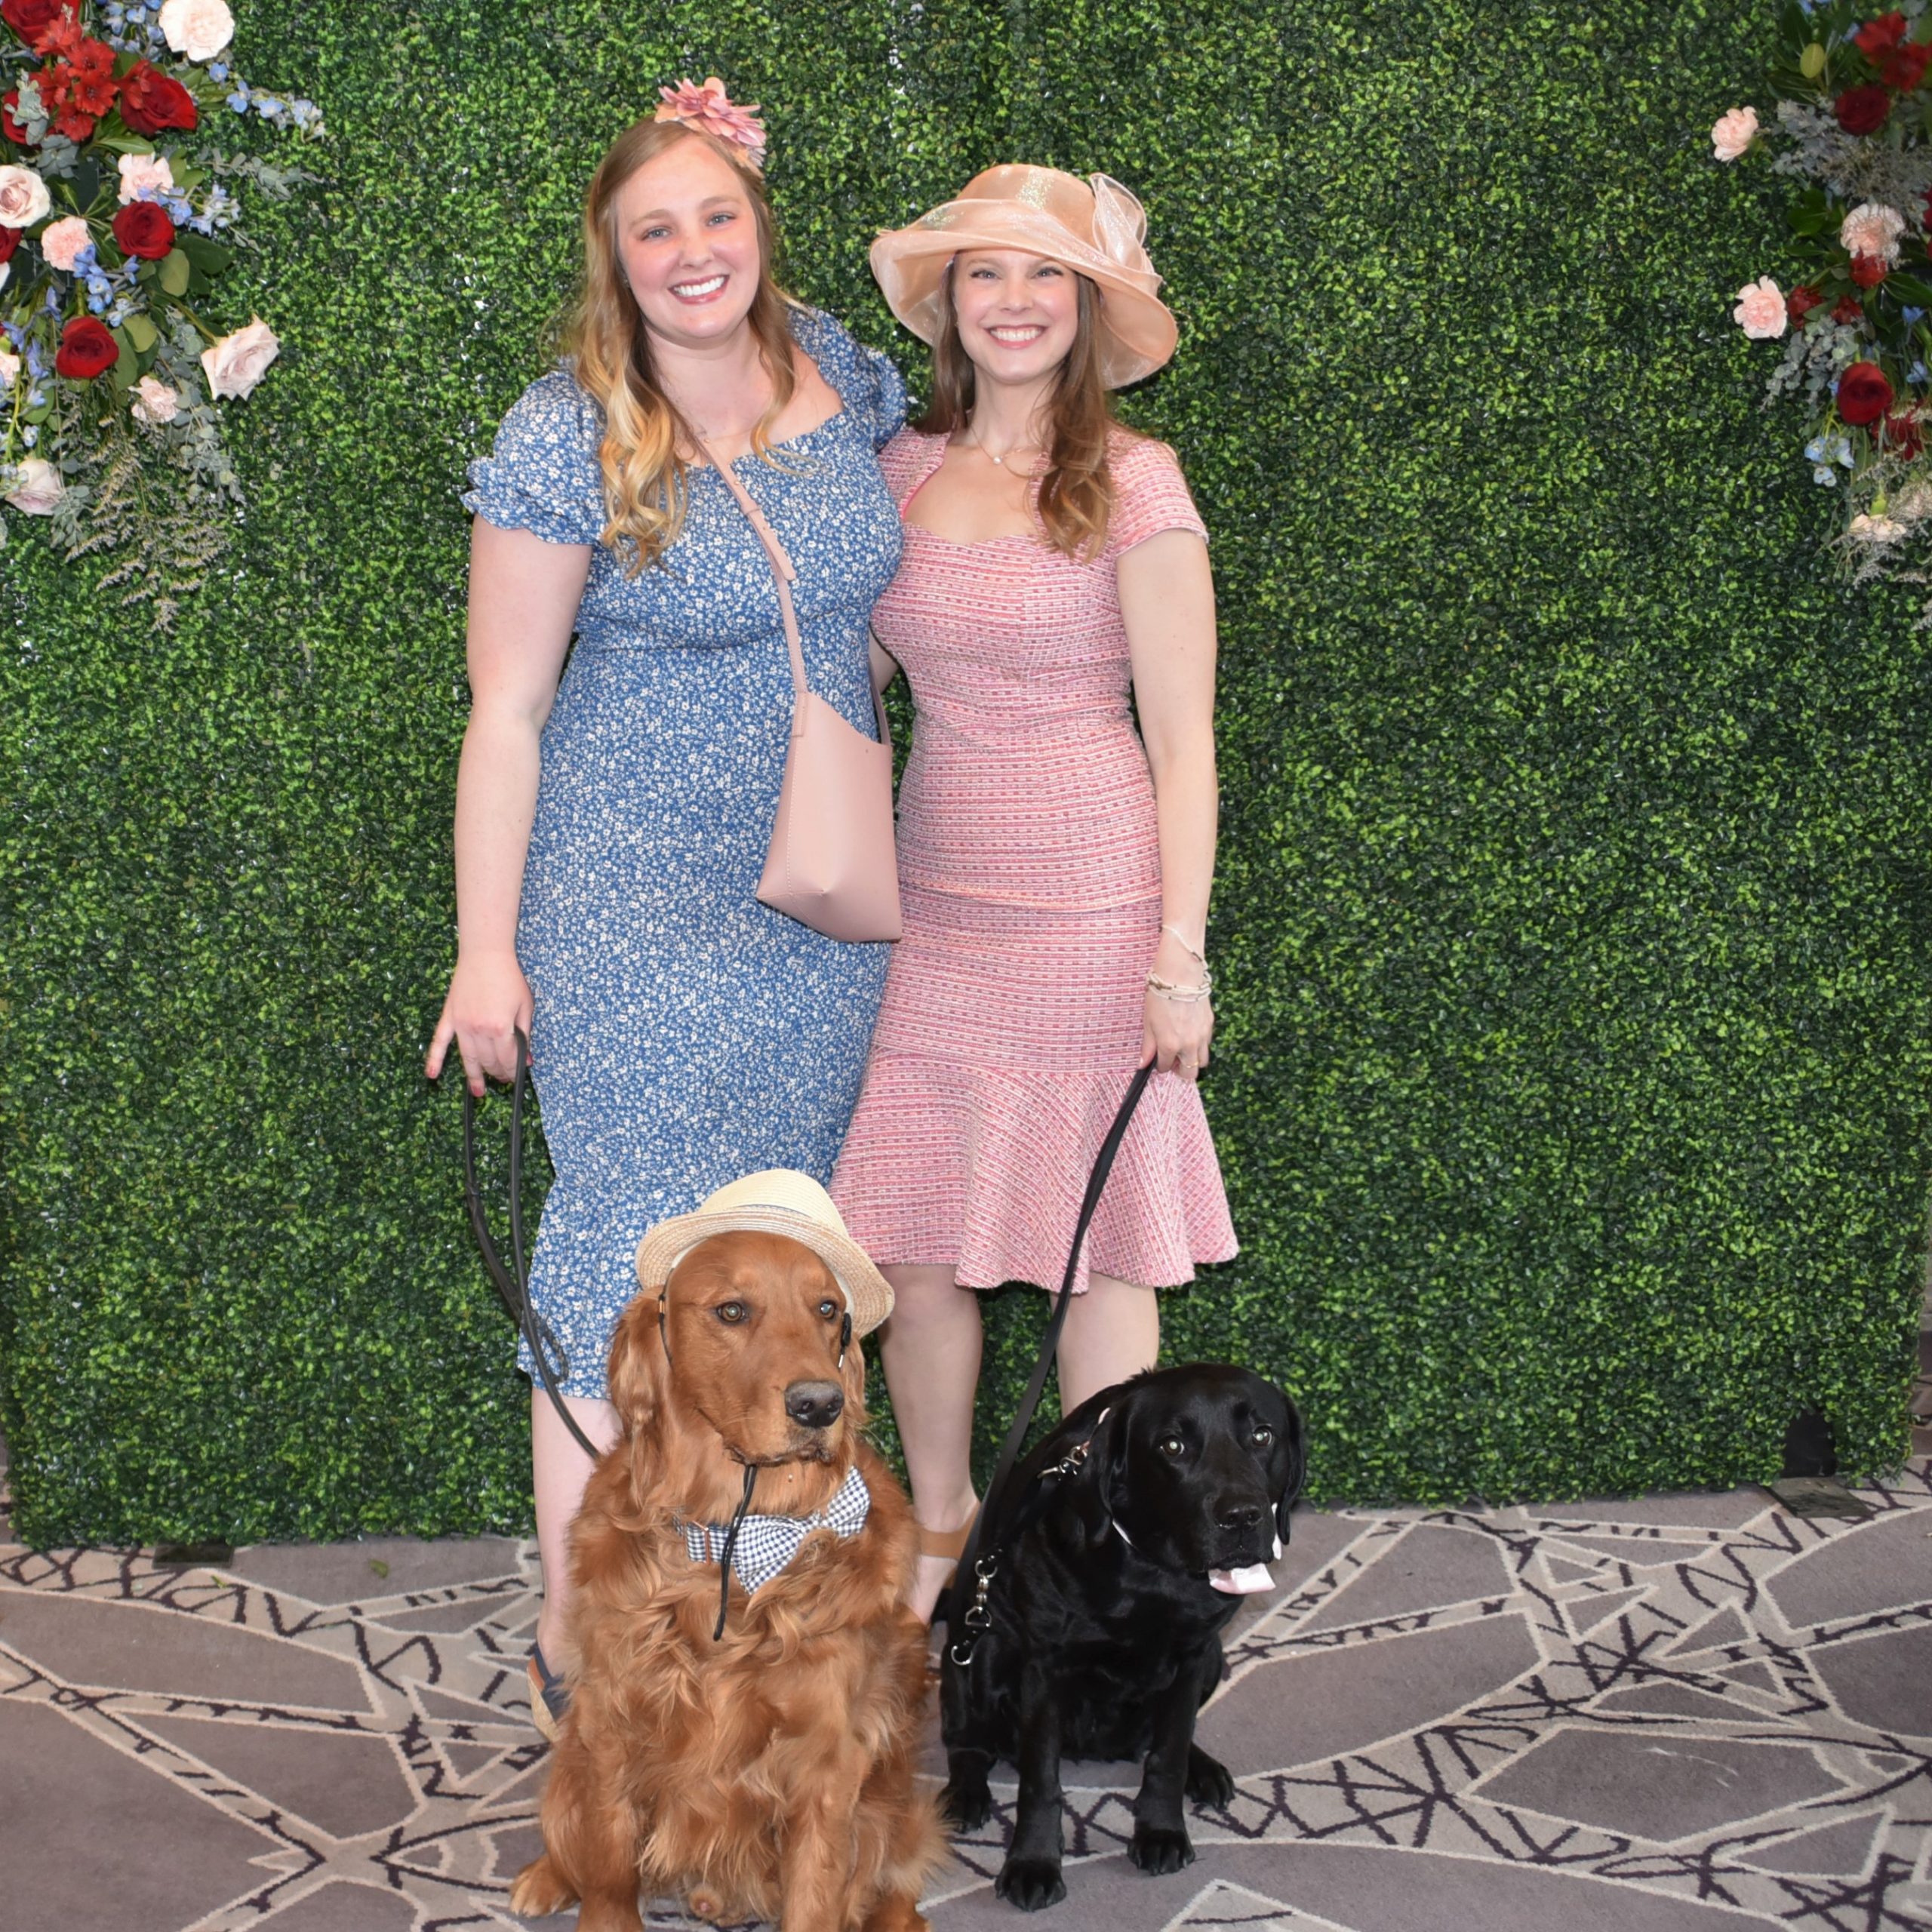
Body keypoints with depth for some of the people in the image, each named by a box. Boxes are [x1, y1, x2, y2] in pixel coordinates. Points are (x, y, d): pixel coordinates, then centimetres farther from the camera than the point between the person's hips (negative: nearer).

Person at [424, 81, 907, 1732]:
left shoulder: (842, 374, 2)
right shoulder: (564, 443, -13)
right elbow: (505, 710, -10)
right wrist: (486, 949, -11)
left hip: (823, 892, 5)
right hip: (638, 899, -5)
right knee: (634, 1240, -3)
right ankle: (577, 1641, 10)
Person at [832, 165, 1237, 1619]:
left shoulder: (1133, 485, -5)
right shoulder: (903, 470, 7)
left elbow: (1182, 745, -6)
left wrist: (1180, 954, -9)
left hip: (1093, 903, -4)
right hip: (933, 904, 4)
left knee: (1100, 1241, 5)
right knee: (912, 1236, 7)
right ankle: (941, 1526, 28)